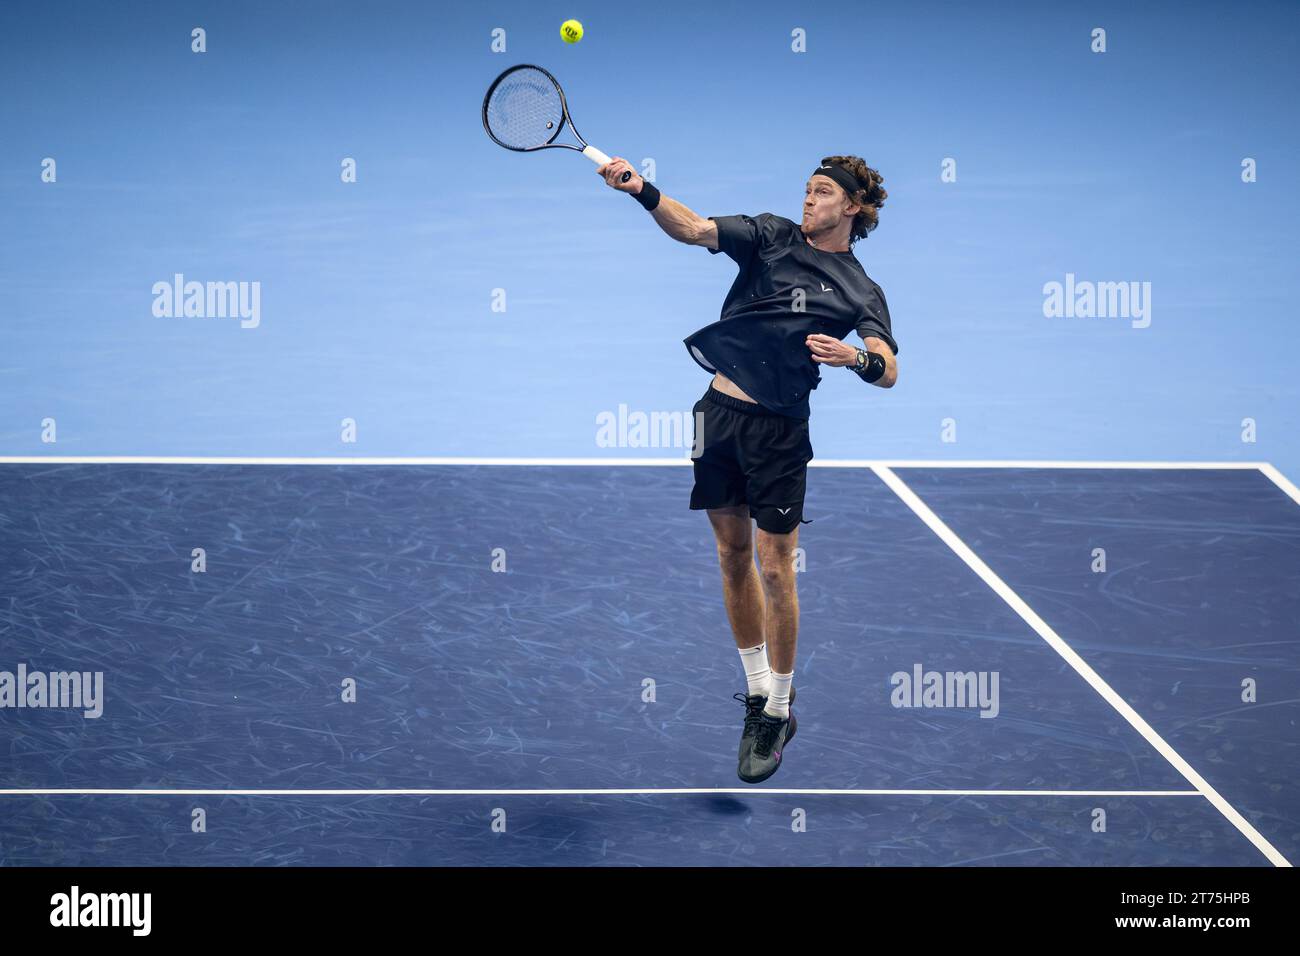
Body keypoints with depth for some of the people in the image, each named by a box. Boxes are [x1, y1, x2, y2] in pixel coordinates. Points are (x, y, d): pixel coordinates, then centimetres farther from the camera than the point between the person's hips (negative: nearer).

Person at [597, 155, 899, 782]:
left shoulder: (860, 291, 2)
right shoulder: (770, 236, 9)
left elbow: (889, 371, -9)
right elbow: (694, 229, -4)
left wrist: (856, 358, -32)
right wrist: (642, 191, -22)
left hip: (777, 430, -3)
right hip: (720, 408, 3)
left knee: (775, 569, -5)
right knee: (732, 555, 10)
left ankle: (779, 713, 7)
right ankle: (757, 691, 24)